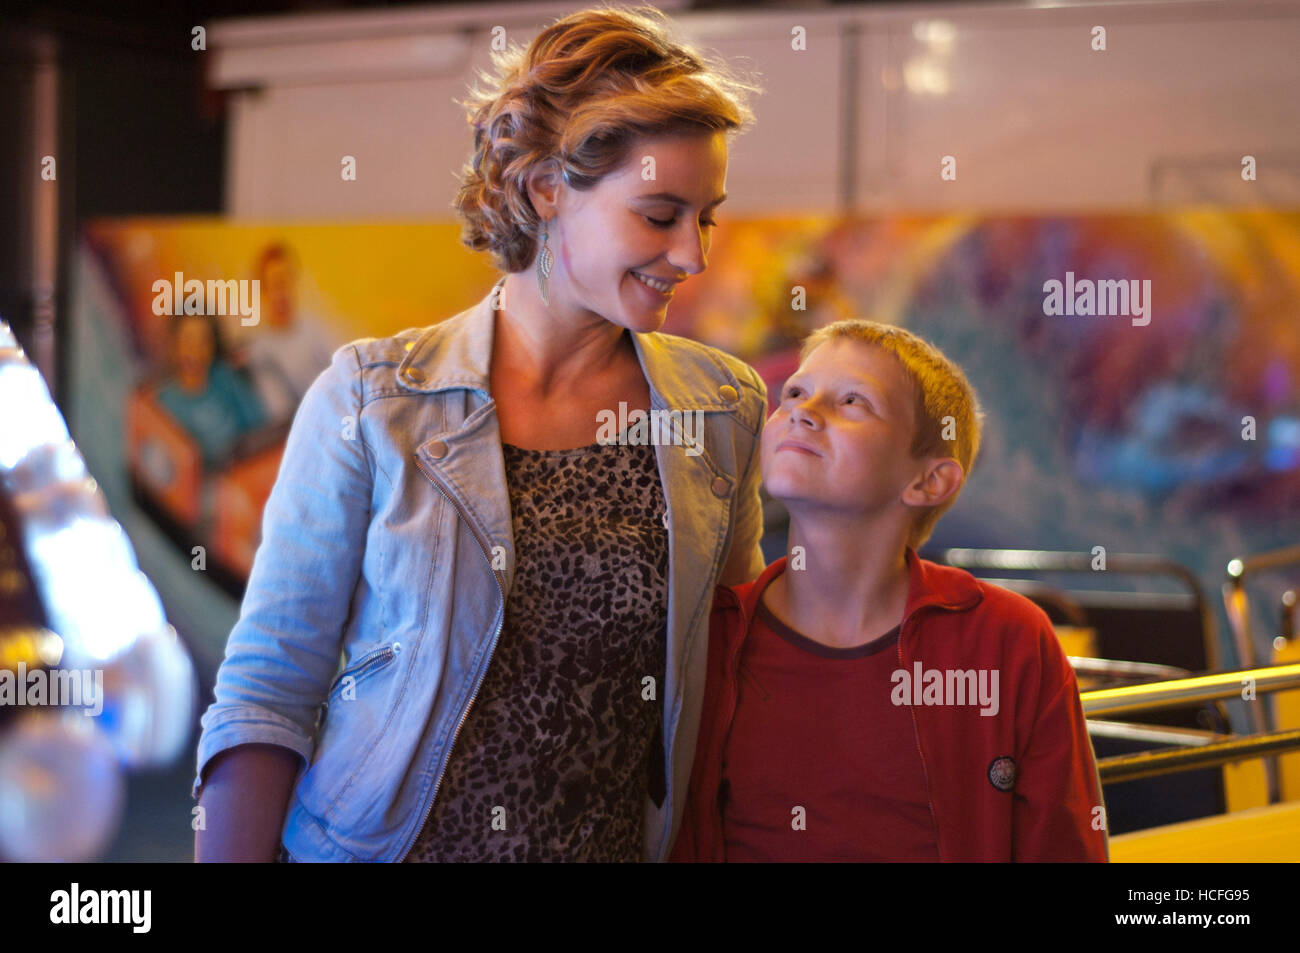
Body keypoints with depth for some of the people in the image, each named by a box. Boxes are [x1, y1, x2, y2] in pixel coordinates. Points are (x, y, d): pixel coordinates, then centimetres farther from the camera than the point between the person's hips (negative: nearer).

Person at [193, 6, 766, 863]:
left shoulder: (726, 406, 0)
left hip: (620, 842, 3)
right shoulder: (371, 403, -9)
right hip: (379, 841, -3)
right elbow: (266, 693, -8)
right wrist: (232, 855, -15)